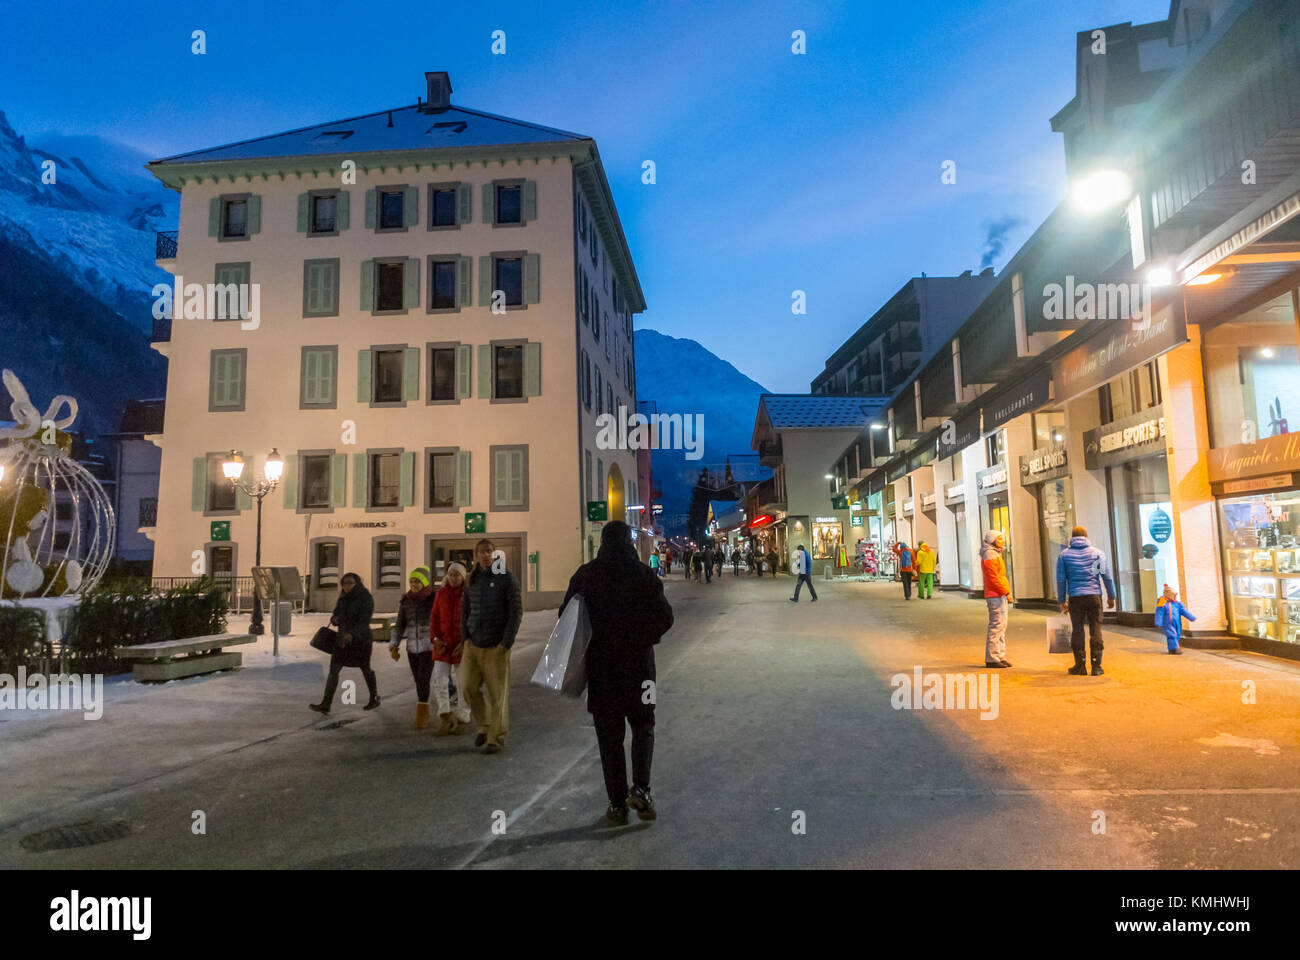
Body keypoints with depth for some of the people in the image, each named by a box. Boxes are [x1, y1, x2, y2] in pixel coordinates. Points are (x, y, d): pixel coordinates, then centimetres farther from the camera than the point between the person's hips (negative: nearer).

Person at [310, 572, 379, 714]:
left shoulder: (366, 599, -16)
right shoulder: (343, 598, 3)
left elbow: (364, 622, -22)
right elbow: (335, 616, 8)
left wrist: (352, 634, -38)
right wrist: (334, 620, -16)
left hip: (360, 640, -5)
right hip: (343, 639, 5)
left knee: (365, 670, 11)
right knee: (333, 670, -5)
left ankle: (375, 698, 31)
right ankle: (325, 705, -5)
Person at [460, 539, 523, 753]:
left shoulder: (506, 578, -7)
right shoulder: (471, 581, 8)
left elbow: (516, 611, -9)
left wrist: (506, 642, -13)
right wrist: (465, 637, 10)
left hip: (496, 647, -5)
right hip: (473, 645, 5)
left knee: (498, 693, 1)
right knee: (468, 687, 3)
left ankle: (497, 738, 12)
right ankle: (484, 725, 25)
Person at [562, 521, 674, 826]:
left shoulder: (585, 575, -2)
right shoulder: (642, 574, -5)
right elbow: (664, 616, -8)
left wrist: (586, 645, 9)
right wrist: (642, 638, 7)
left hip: (600, 665, 1)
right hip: (638, 663, -1)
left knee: (609, 736, 9)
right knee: (643, 727, 17)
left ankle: (617, 804, 11)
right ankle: (640, 788, 1)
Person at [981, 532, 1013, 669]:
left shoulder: (995, 554, 21)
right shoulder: (989, 555, -13)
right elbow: (993, 578, -20)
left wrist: (1006, 591, 16)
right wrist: (1006, 592, -18)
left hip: (1000, 595, 11)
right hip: (996, 596, -11)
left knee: (1002, 626, 13)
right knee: (997, 625, -10)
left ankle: (1000, 656, 19)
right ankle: (992, 658, -7)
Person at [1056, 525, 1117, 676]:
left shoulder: (1064, 554, 5)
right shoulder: (1097, 553, 6)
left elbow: (1061, 580, 5)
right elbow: (1107, 577, 5)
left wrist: (1062, 601, 11)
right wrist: (1111, 597, 14)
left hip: (1075, 597, 0)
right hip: (1094, 595, 0)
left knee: (1077, 629, 5)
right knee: (1096, 629, 3)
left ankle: (1080, 666, 5)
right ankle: (1096, 666, 2)